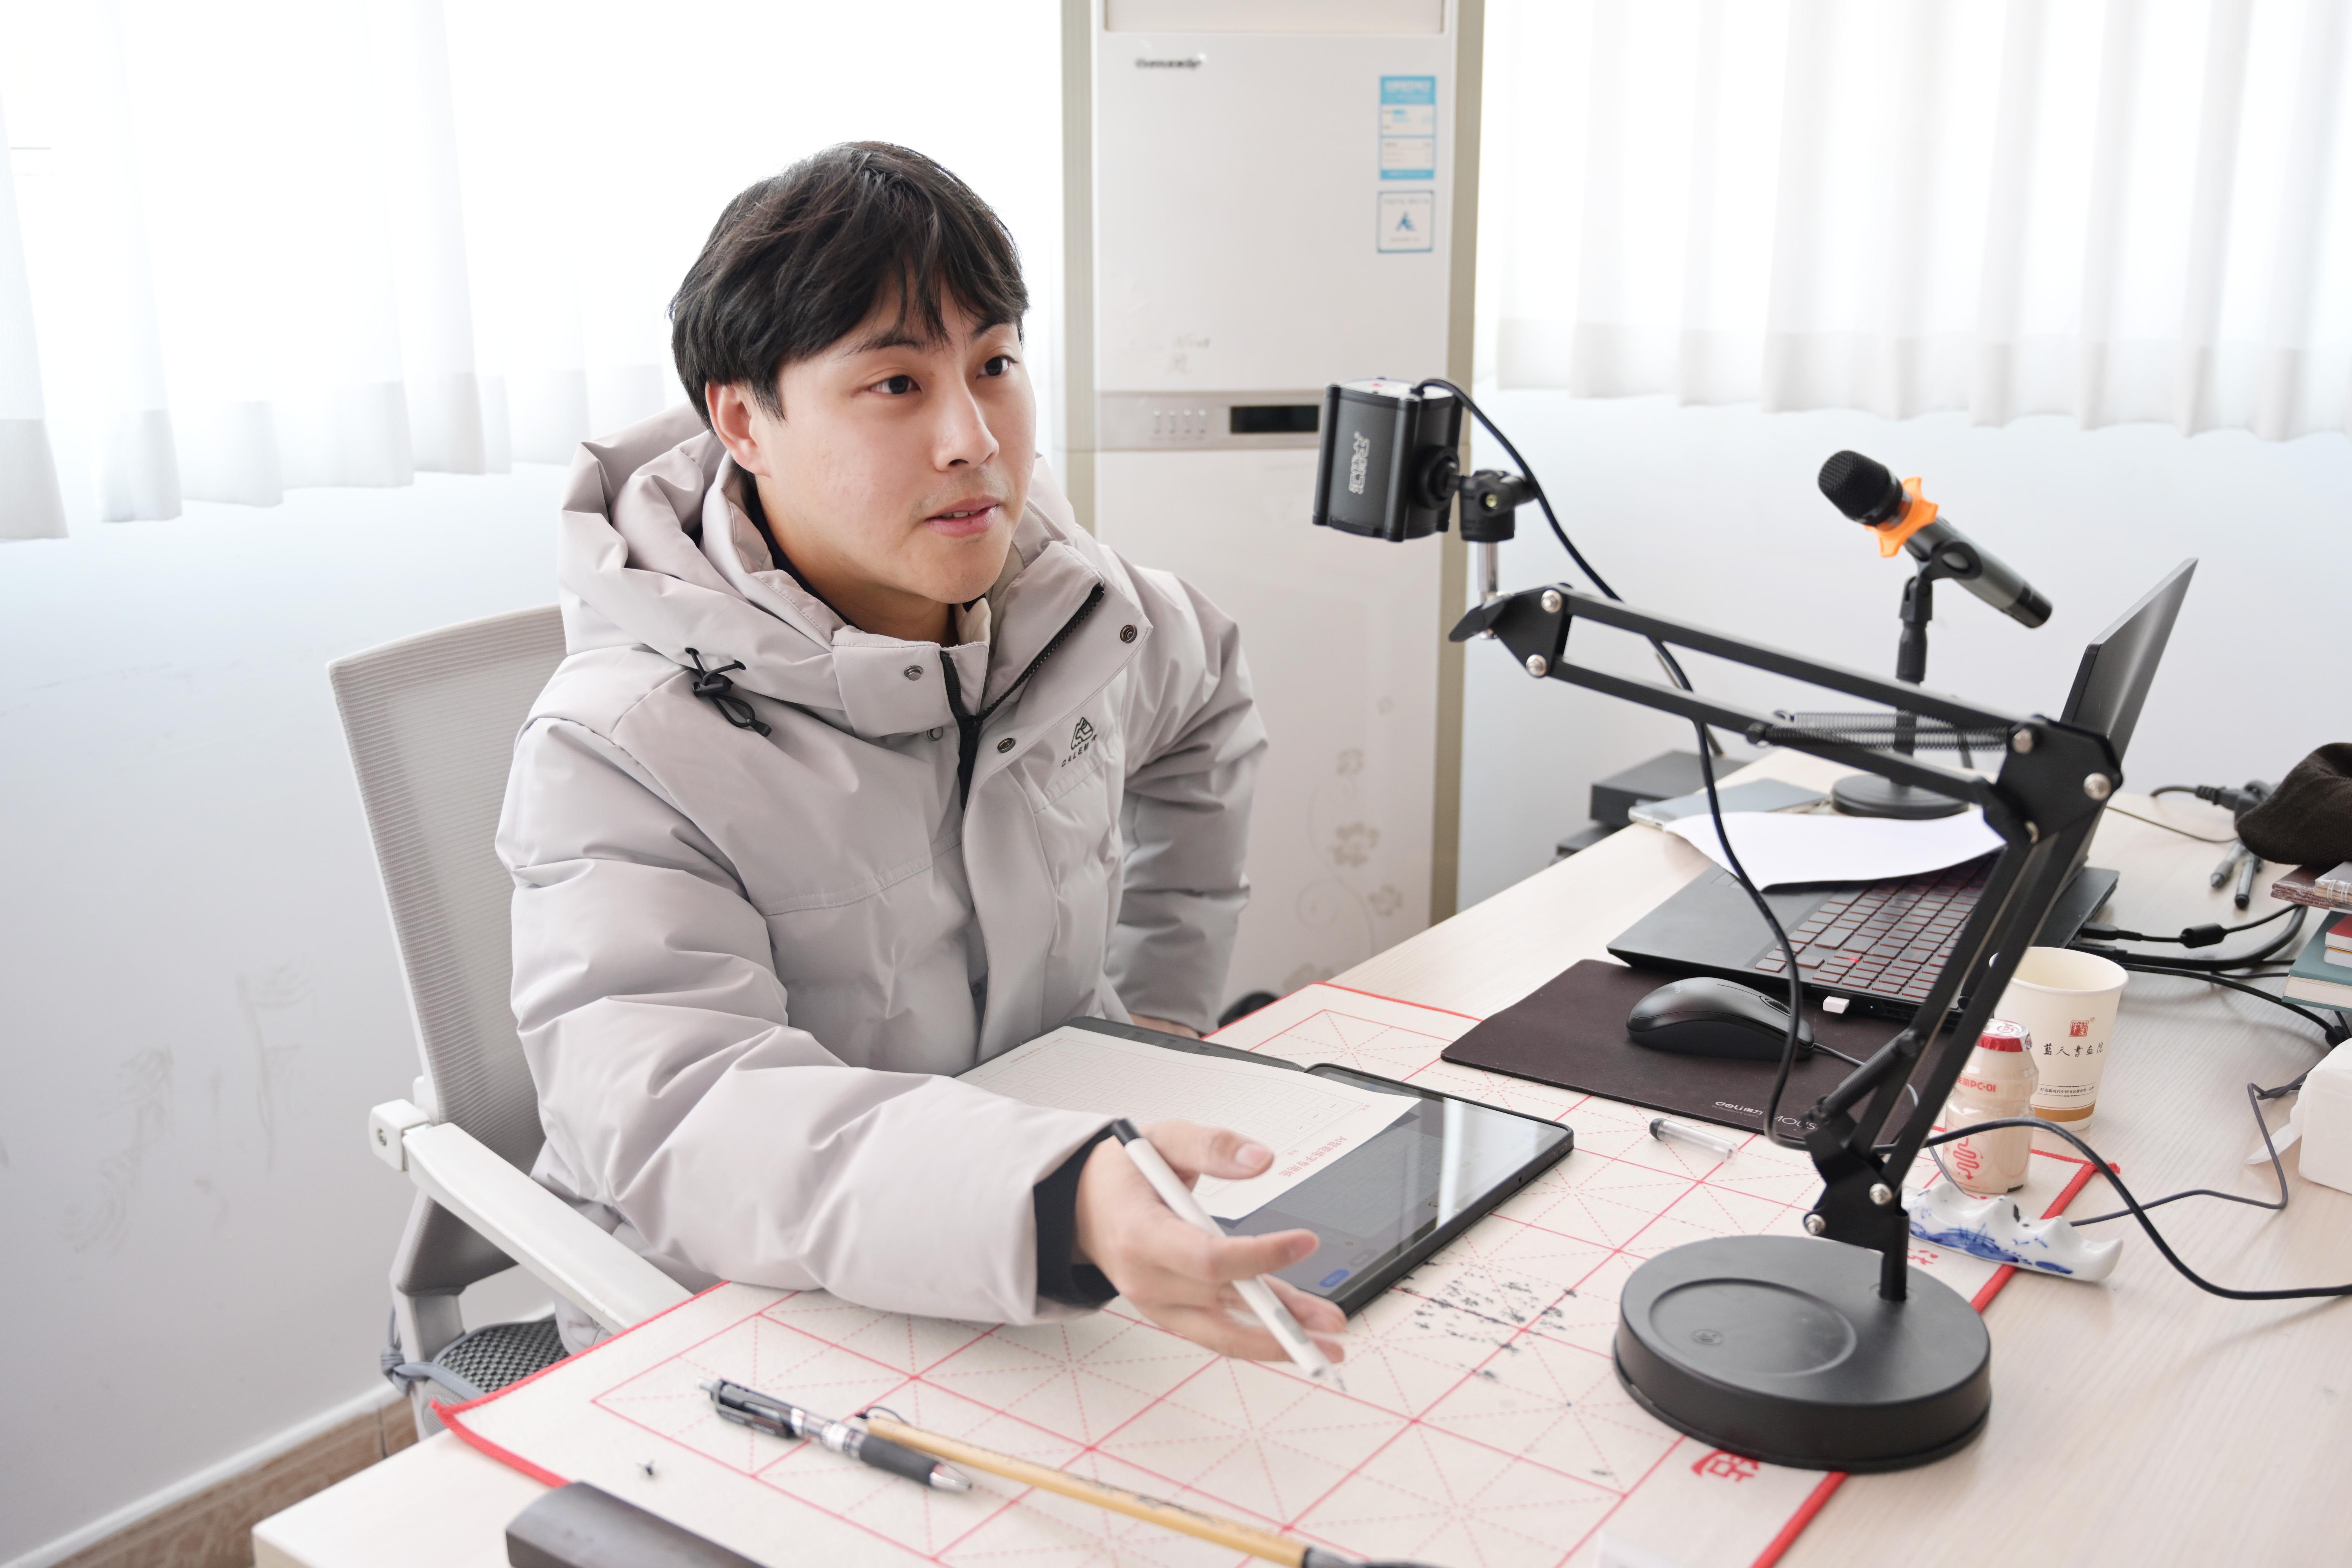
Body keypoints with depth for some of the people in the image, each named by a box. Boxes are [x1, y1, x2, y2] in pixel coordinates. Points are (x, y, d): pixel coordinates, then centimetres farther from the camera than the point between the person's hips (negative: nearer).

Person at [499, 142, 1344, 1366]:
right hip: (738, 1335, -4)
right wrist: (1059, 1204, -48)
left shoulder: (1079, 607, 0)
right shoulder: (618, 748, -20)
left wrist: (1166, 998, 15)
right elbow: (668, 1116, -32)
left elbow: (1202, 708, 23)